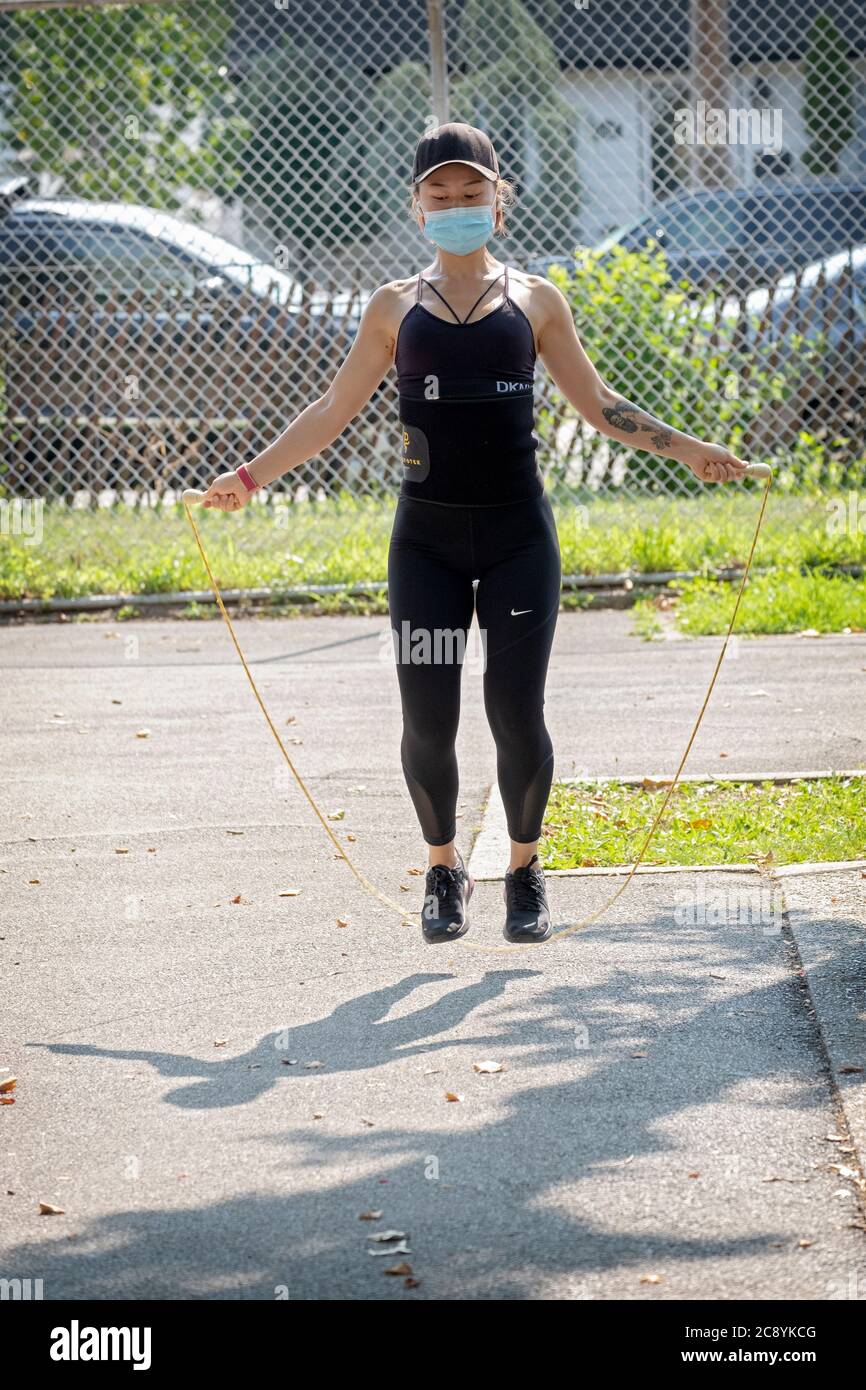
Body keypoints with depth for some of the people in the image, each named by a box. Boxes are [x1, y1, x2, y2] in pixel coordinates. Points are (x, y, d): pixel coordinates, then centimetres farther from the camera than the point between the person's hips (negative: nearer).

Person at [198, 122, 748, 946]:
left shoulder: (534, 301, 7)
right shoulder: (396, 308, 7)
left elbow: (595, 403, 12)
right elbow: (336, 410, 9)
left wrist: (685, 450, 4)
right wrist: (253, 475, 2)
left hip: (518, 536, 0)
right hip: (427, 538, 1)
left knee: (516, 714, -4)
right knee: (427, 719, -2)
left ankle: (523, 869, 17)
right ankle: (443, 870, 20)